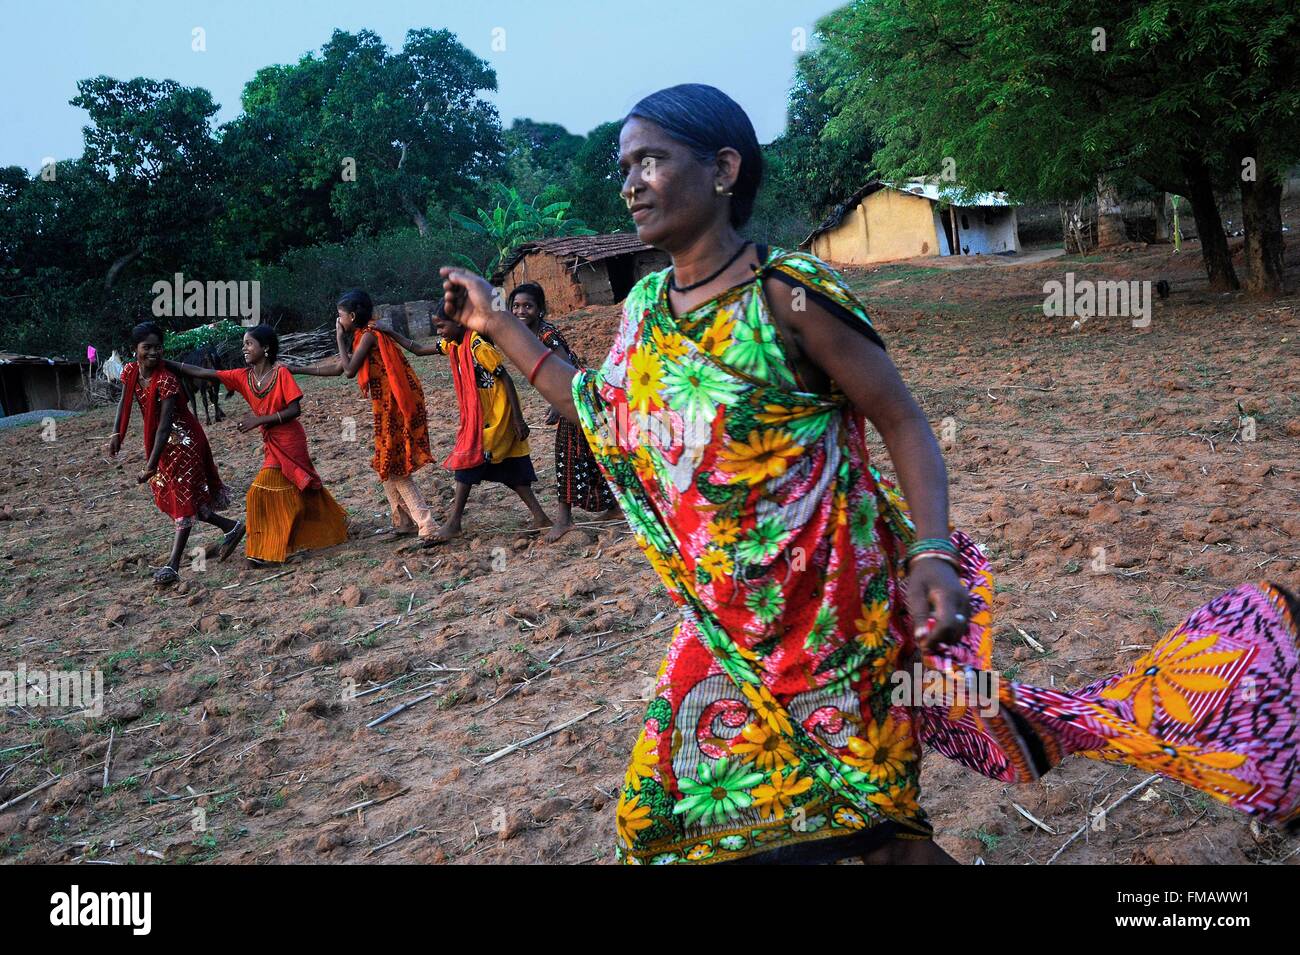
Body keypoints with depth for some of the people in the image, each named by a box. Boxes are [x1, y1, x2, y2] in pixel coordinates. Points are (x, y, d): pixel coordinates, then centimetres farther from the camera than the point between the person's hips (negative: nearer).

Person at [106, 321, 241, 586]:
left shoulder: (166, 380, -26)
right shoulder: (130, 371, -5)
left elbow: (165, 424, -29)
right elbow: (124, 402, 8)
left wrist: (151, 465, -32)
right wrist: (117, 433, -7)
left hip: (182, 440, -9)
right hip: (161, 443, 9)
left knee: (183, 497, -6)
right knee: (167, 496, 14)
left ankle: (173, 565, -8)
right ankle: (230, 526, 26)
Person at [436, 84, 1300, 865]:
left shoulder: (786, 294, -17)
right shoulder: (645, 310, 2)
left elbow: (904, 422, -14)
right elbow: (603, 415, 18)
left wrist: (931, 554, -28)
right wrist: (499, 325, 15)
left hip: (830, 600, -7)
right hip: (728, 617, 7)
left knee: (868, 813, 2)